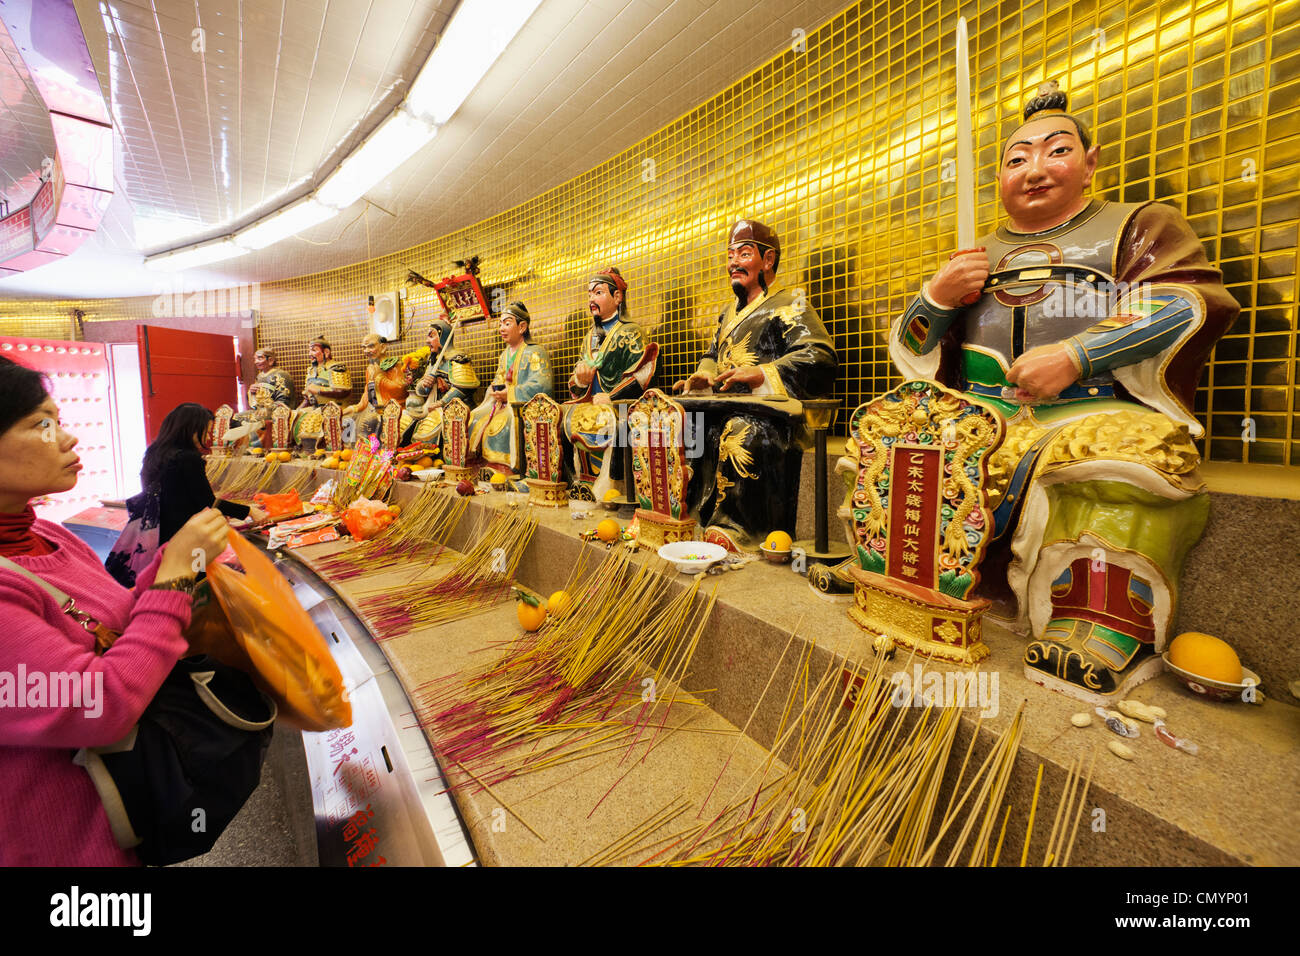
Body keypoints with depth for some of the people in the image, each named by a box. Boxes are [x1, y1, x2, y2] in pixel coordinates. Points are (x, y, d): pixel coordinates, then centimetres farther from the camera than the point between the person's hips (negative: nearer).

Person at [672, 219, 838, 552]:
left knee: (742, 434, -38)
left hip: (770, 413, -7)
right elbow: (713, 356, 33)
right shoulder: (729, 312, 26)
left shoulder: (790, 305, 1)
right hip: (727, 409, 8)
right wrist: (704, 377, 8)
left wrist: (760, 374, -24)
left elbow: (820, 358, -12)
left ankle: (737, 531, -30)